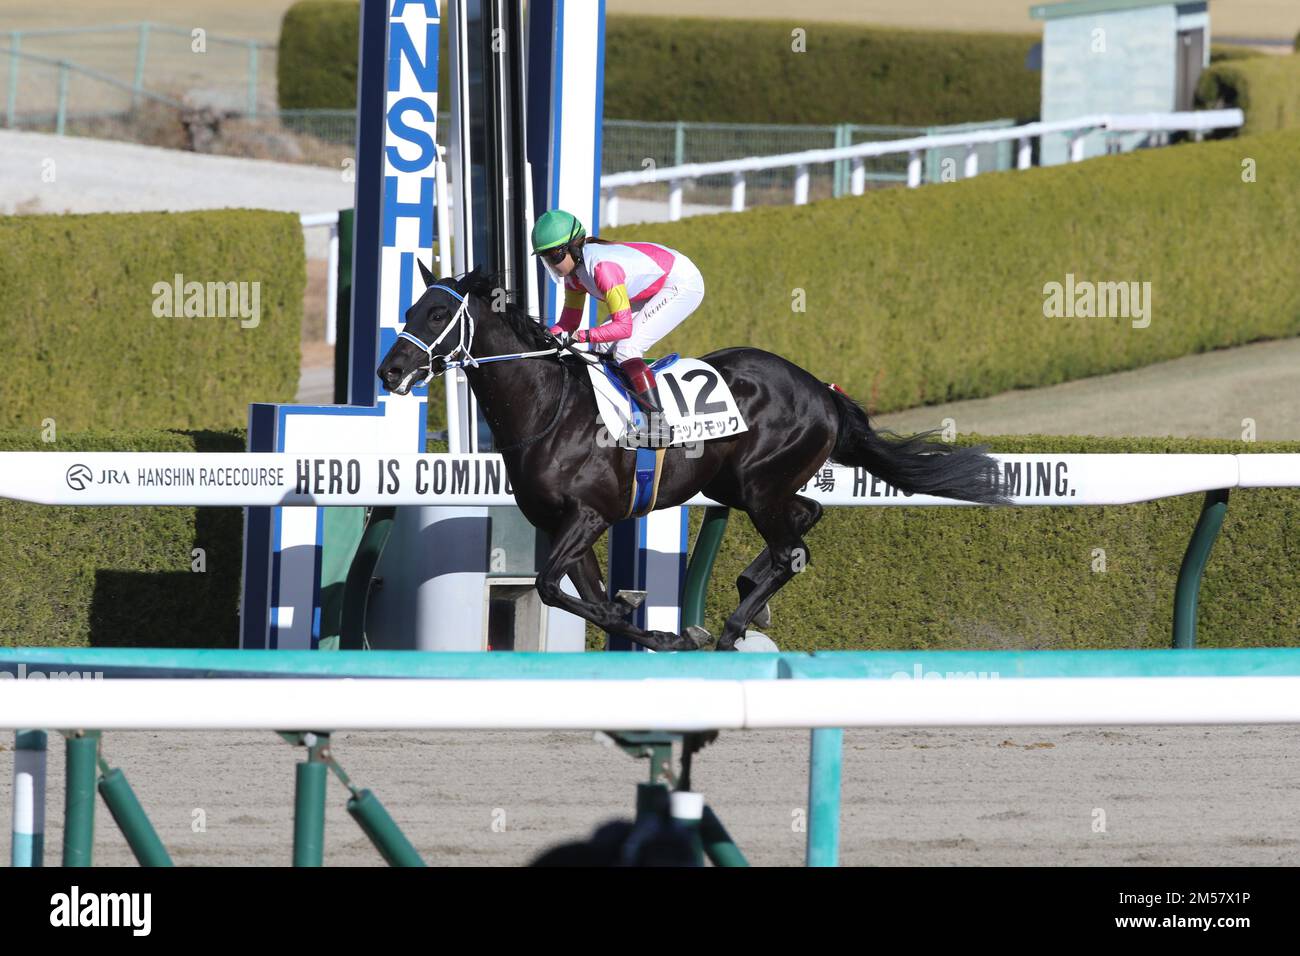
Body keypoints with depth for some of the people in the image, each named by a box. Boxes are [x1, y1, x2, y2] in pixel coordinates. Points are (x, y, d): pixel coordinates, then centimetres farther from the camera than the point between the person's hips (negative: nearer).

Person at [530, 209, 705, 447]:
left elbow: (623, 327, -34)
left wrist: (583, 336, -38)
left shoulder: (602, 267, -32)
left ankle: (658, 423, -21)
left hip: (684, 285, -10)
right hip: (656, 287, 10)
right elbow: (569, 320, 3)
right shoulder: (574, 267, -4)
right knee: (604, 345, 5)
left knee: (626, 349, -19)